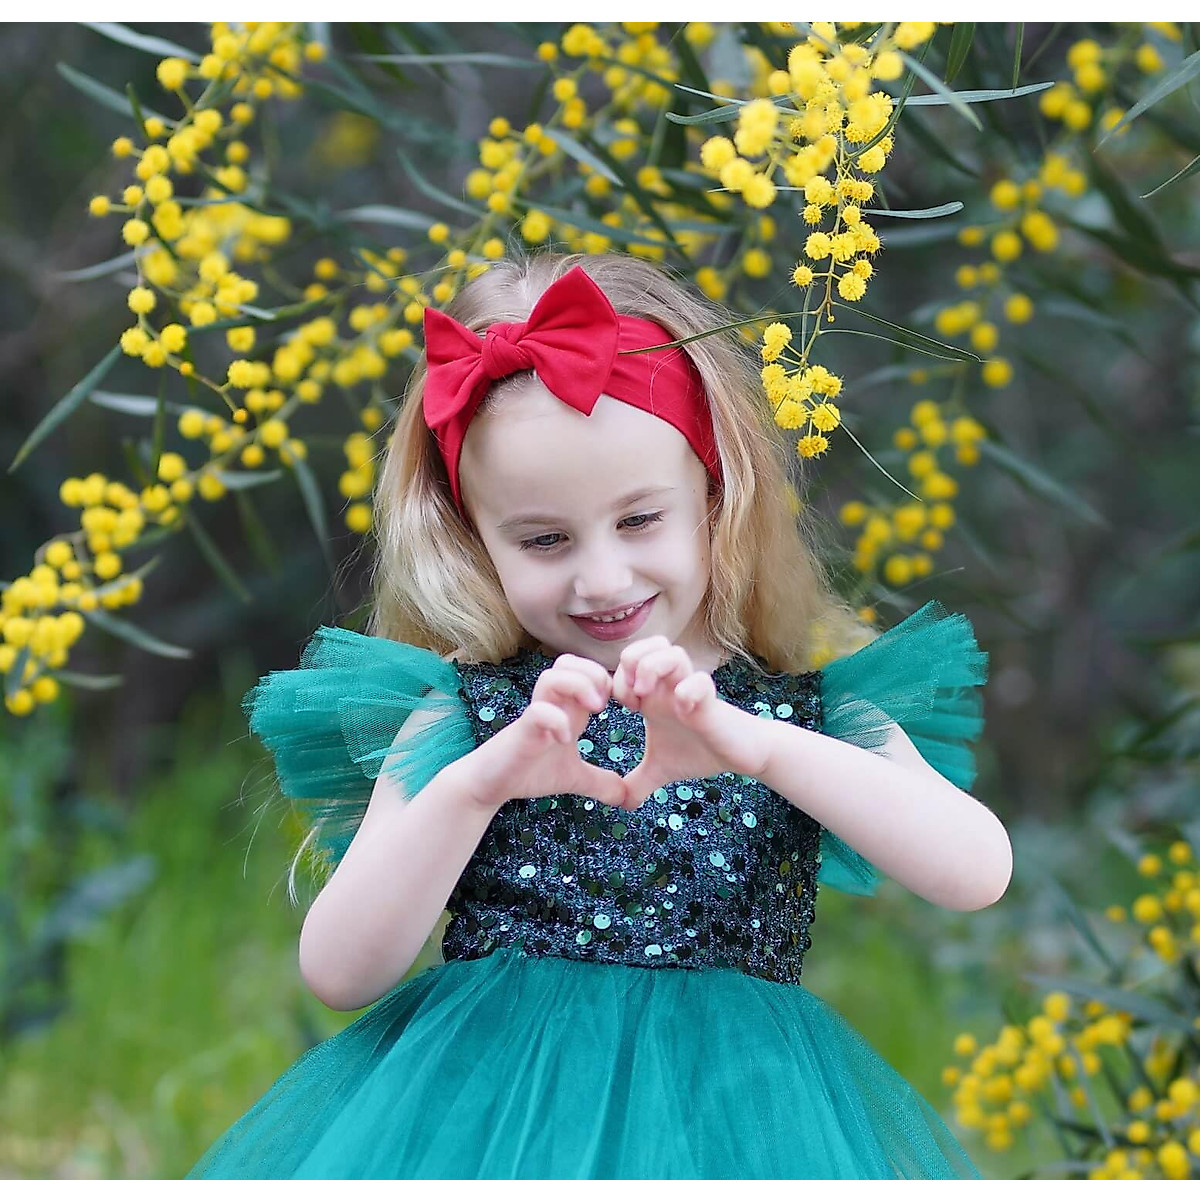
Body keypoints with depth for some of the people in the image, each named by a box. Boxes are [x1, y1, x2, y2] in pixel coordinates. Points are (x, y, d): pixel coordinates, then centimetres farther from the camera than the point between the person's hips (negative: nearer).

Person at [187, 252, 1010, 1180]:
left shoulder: (821, 712, 4)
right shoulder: (459, 716, 4)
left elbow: (979, 874, -12)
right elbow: (338, 974, -3)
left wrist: (751, 744, -21)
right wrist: (474, 784, -18)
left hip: (732, 1119, 1)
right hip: (487, 1097, -1)